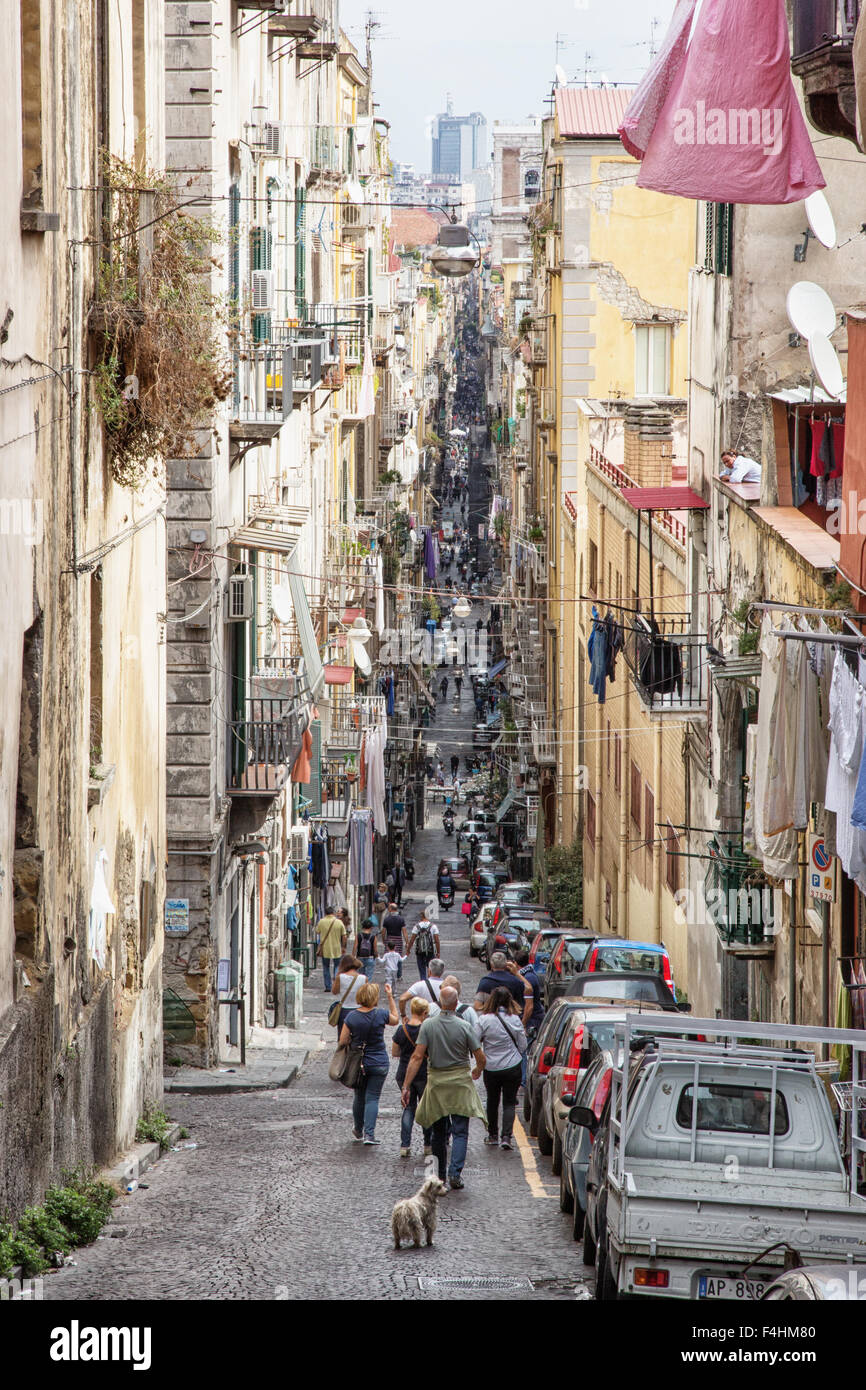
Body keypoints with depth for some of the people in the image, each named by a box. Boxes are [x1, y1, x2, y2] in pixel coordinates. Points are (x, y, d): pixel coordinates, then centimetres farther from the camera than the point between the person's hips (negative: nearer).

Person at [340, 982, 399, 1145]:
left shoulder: (352, 1016, -11)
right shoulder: (381, 1014, -13)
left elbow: (343, 1041, -7)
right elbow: (395, 1020, 10)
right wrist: (390, 997, 11)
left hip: (358, 1064, 2)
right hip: (379, 1063, -2)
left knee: (359, 1097, 18)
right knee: (372, 1098, 2)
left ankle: (358, 1129, 35)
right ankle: (369, 1134, -6)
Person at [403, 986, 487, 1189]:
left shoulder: (428, 1025, -7)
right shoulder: (464, 1027, -9)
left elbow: (417, 1057, -12)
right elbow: (481, 1058, -7)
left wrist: (406, 1085, -10)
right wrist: (477, 1072, 16)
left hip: (436, 1083, 2)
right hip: (460, 1083, -2)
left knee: (439, 1131, 15)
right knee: (460, 1131, 1)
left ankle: (441, 1173, 23)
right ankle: (455, 1172, -14)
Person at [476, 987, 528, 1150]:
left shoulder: (484, 1020, -13)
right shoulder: (515, 1020, -8)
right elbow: (523, 1045, 0)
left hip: (491, 1068, 0)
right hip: (512, 1068, 0)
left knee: (492, 1101, 18)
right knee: (509, 1103, 6)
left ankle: (493, 1135, 27)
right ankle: (506, 1136, -8)